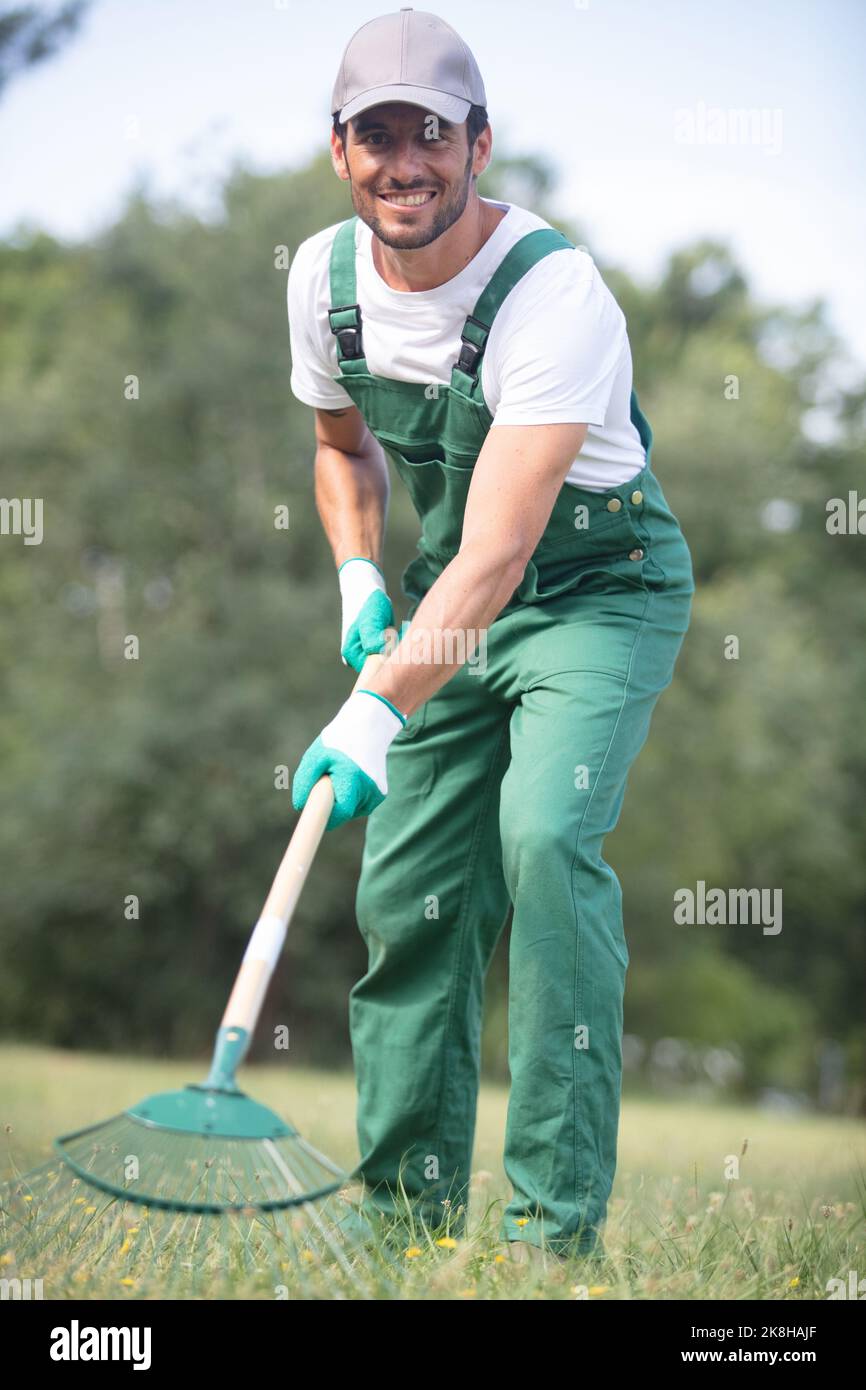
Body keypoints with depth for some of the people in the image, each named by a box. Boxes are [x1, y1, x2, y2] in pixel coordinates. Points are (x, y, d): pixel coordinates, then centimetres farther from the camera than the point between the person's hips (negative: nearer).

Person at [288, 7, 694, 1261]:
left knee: (545, 831, -27)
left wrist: (378, 712, -45)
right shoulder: (325, 275, -7)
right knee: (407, 886, 1)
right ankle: (403, 1199, 15)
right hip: (448, 603, 6)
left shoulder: (555, 293, -29)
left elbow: (497, 556, -36)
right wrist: (359, 582, -1)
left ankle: (560, 1213, -20)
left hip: (603, 588, -6)